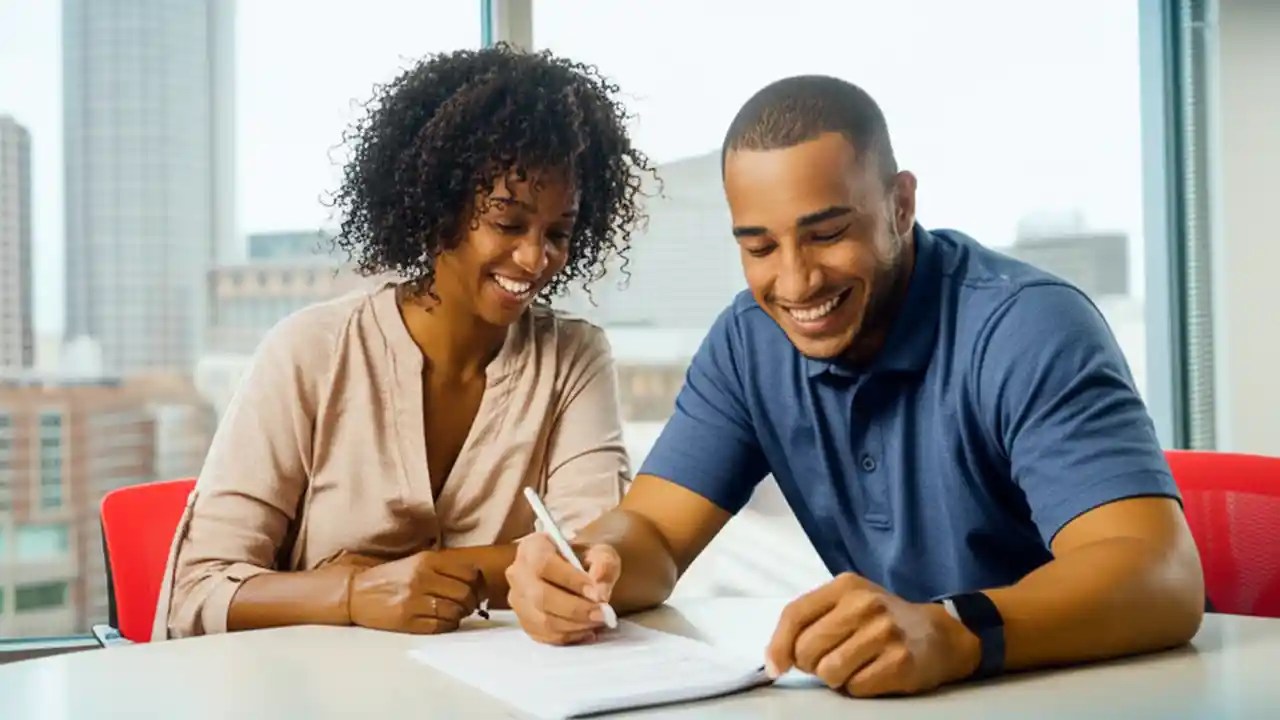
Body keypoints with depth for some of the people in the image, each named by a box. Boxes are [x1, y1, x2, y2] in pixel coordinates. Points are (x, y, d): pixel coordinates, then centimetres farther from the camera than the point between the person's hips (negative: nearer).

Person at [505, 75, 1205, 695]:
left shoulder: (1029, 328, -19)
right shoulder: (748, 341, -3)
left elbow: (1161, 576, -29)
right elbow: (653, 533, -4)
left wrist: (951, 633, -47)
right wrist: (589, 565, -26)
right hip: (894, 696, 4)